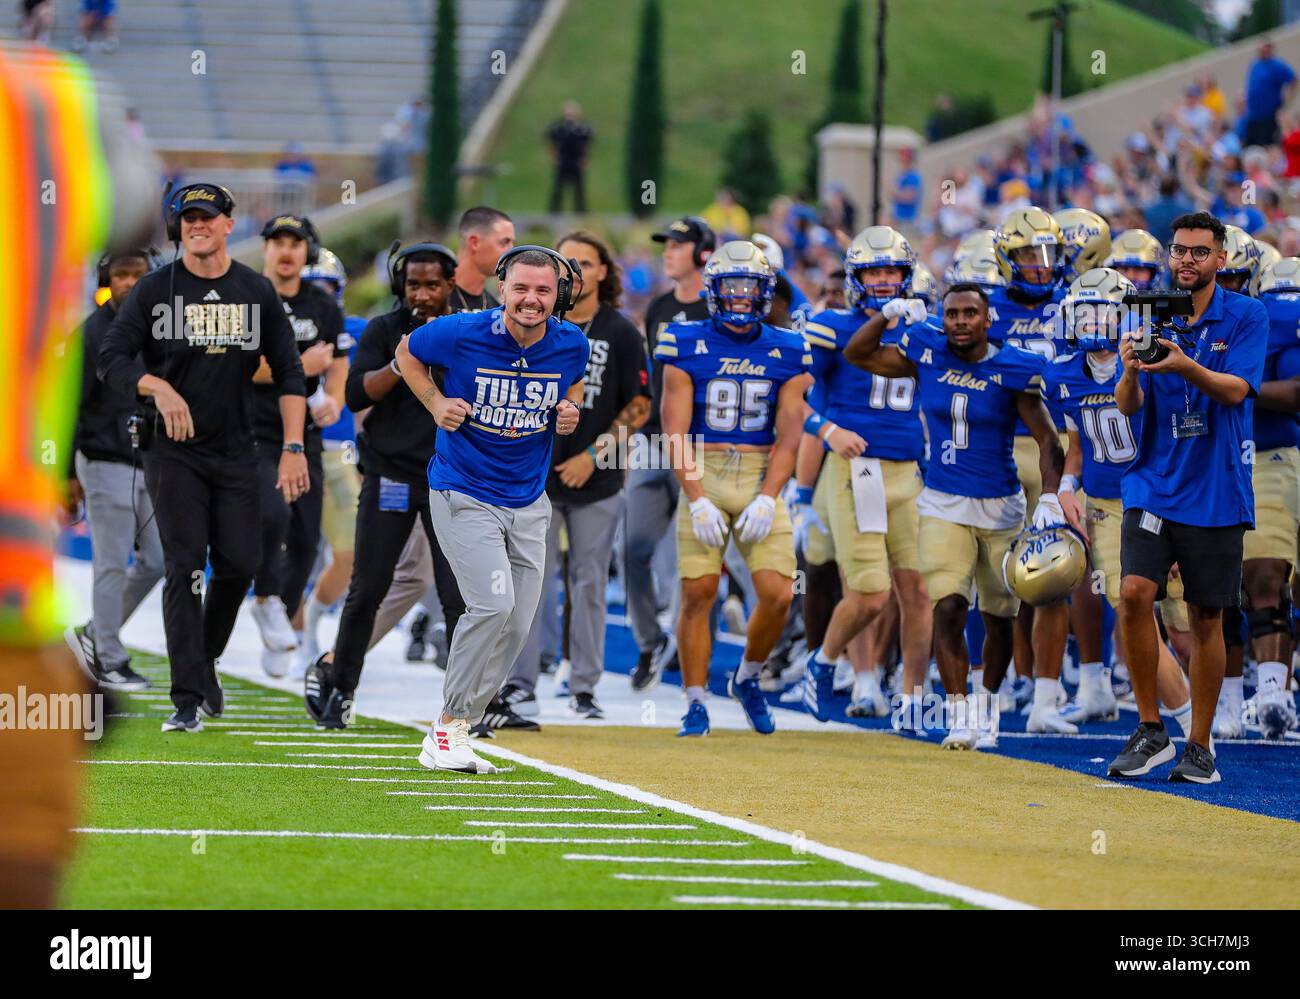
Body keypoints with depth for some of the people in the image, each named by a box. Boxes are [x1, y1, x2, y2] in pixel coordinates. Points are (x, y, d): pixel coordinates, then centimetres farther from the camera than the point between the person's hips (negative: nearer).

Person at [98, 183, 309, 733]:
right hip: (173, 450, -3)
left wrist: (293, 448, -4)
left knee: (239, 563, -1)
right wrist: (159, 388, -22)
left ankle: (205, 661, 27)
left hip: (236, 453, 3)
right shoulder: (155, 289, -1)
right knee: (185, 566, -11)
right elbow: (112, 358, -3)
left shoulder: (257, 292, 4)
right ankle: (188, 700, -12)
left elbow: (288, 374, 5)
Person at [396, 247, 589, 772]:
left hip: (529, 503, 5)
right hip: (464, 496, -5)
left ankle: (449, 735, 18)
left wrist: (570, 411, -3)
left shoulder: (572, 345, -4)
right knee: (494, 602, -22)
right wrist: (435, 403, -9)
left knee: (515, 628, 5)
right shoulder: (461, 333, -15)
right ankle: (450, 726, -10)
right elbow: (407, 351, 5)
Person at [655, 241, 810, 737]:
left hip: (760, 478, 2)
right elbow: (675, 431, -5)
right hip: (702, 475, -2)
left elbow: (788, 435, 1)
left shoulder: (787, 352, 5)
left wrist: (767, 500, -11)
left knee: (777, 594, -7)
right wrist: (697, 501, -14)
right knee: (698, 592, -7)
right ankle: (695, 703, 5)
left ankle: (747, 679, 19)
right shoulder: (686, 344, -1)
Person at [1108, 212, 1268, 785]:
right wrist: (1129, 373, -24)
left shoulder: (1246, 318, -1)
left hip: (1216, 494, -1)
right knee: (1134, 594, -17)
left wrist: (1187, 367, -33)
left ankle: (1199, 748, 14)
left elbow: (1236, 390, -15)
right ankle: (1150, 731, -5)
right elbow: (1127, 406, -1)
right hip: (1153, 485, 1)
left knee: (1207, 618, 3)